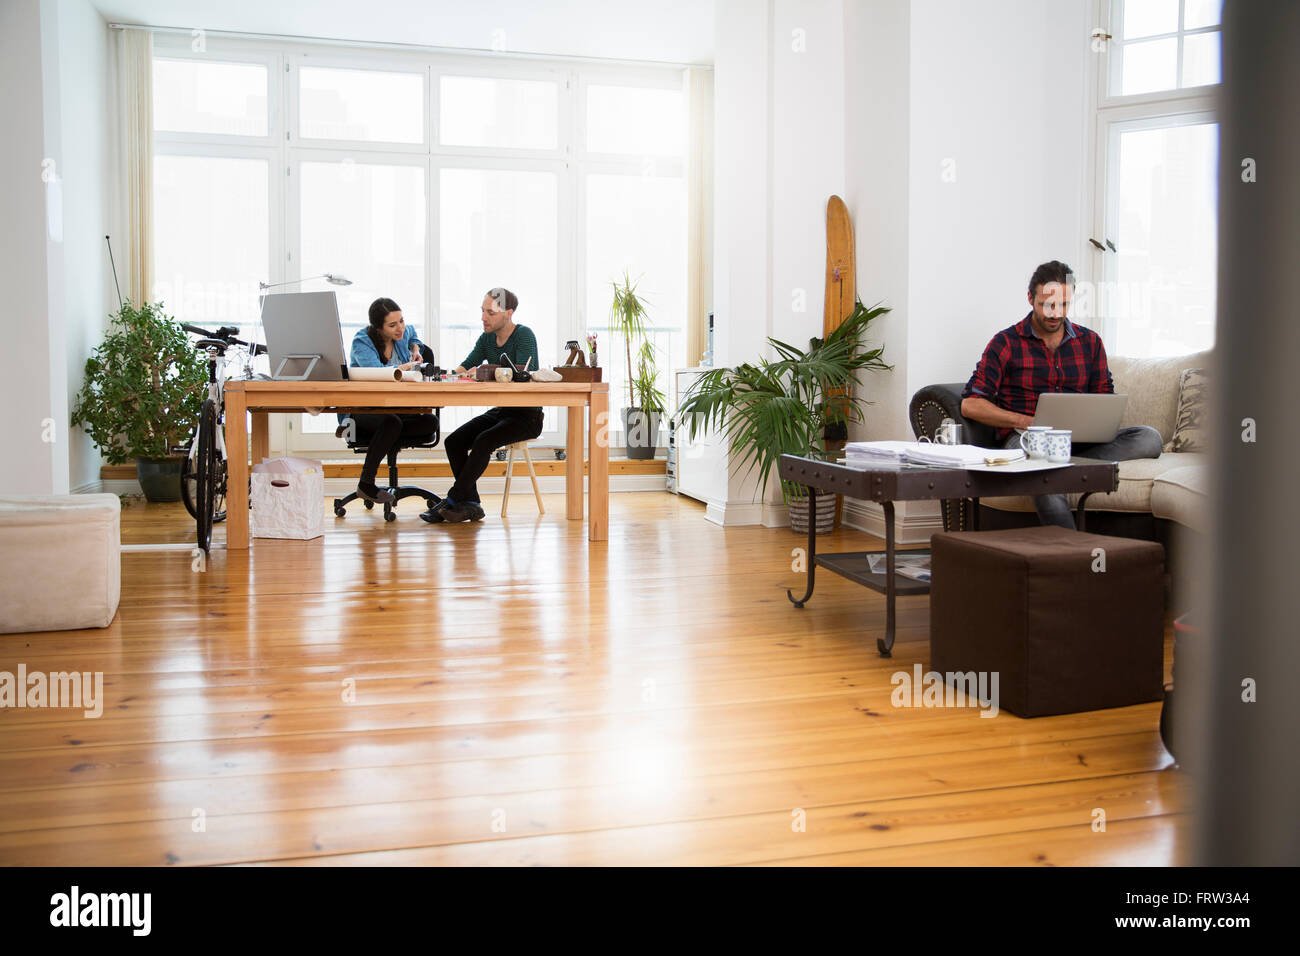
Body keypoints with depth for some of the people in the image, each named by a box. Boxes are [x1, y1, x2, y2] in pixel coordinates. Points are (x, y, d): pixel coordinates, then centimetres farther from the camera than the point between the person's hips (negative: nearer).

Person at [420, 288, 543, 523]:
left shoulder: (524, 335, -12)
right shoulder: (487, 339, 10)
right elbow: (463, 368, 5)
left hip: (527, 415, -8)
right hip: (498, 411, 8)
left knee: (483, 441, -29)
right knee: (453, 442, -12)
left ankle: (453, 499, -18)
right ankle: (471, 504, -12)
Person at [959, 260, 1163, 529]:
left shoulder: (1090, 342, 17)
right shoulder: (1005, 343, 4)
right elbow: (970, 405, -2)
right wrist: (1025, 421, -14)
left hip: (1079, 439, 4)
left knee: (1149, 438, -23)